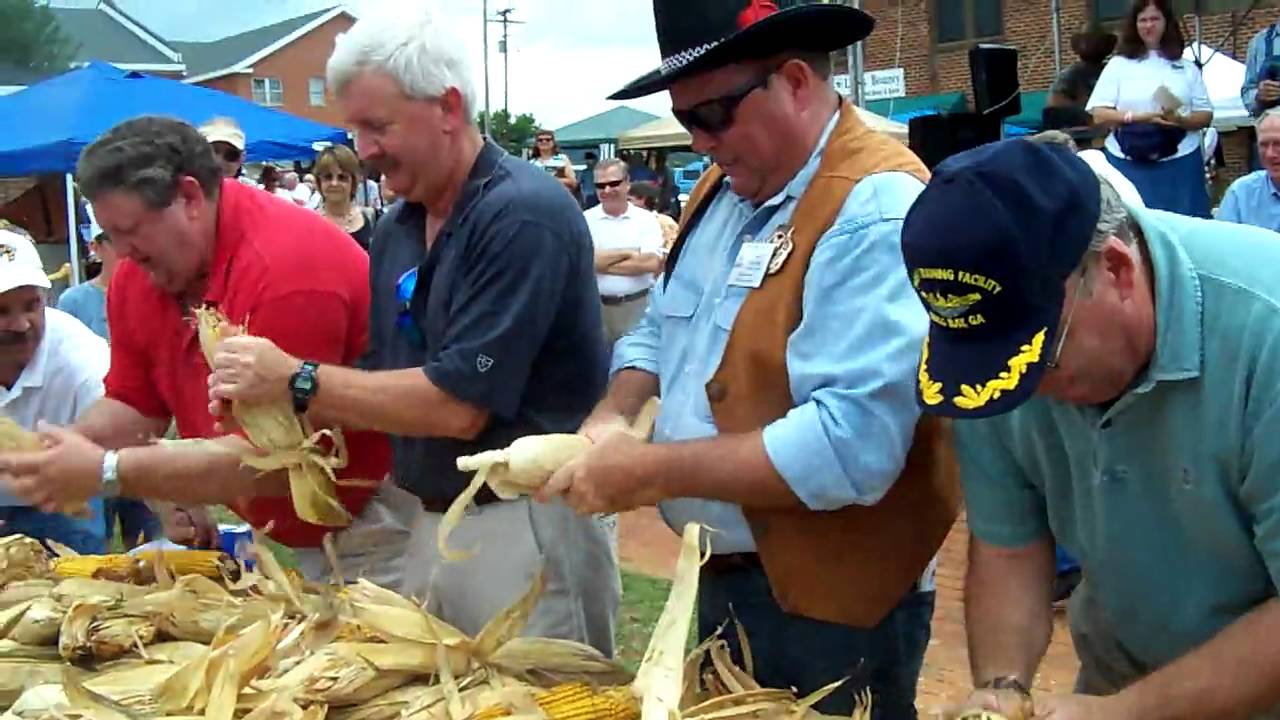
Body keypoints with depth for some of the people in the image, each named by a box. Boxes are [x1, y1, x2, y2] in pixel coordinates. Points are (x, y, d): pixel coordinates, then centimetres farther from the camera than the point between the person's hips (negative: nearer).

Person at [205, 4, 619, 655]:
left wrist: (297, 380, -16)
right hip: (430, 524, 8)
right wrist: (270, 399, -7)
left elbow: (459, 405, -22)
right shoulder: (395, 230, 7)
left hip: (527, 528, -7)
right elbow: (387, 386, 11)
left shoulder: (524, 215, -18)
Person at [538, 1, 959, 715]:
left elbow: (850, 446, -31)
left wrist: (653, 472, -25)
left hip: (831, 610, -8)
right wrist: (615, 416, -4)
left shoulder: (877, 210, -23)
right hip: (723, 581, 8)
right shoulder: (724, 186, 7)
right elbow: (661, 330, 17)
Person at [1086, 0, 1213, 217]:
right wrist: (1139, 118, -16)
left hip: (1180, 162, 2)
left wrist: (1180, 120, -12)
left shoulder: (1187, 68, 11)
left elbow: (1205, 115, 9)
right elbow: (1099, 114, -2)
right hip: (1130, 164, -1)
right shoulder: (1118, 65, 6)